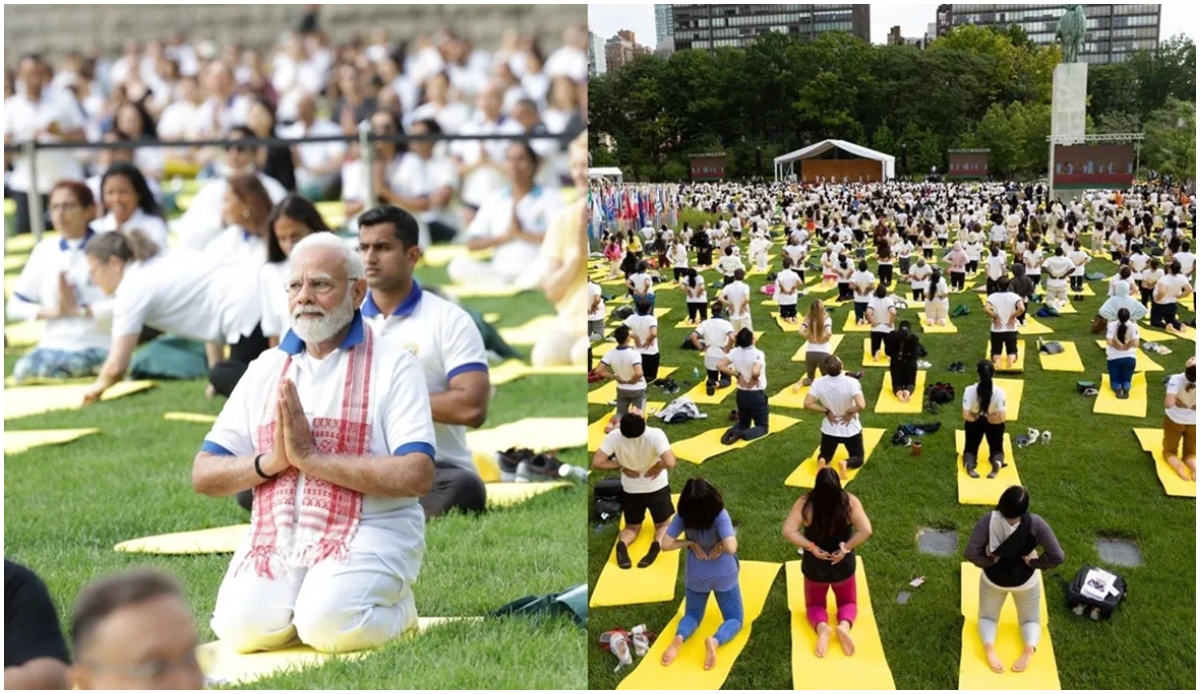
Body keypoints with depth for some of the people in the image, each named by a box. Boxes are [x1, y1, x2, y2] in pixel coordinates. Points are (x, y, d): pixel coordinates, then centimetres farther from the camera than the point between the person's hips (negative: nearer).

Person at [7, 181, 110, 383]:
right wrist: (52, 312, -7)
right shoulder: (44, 249, 11)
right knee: (23, 370, -25)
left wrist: (79, 310, -17)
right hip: (52, 346, 4)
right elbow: (15, 306, 10)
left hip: (95, 346, -4)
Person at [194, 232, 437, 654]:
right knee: (242, 627, -20)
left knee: (328, 627, -27)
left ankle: (395, 606, 5)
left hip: (368, 532, -4)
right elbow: (203, 476, 11)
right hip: (276, 534, 4)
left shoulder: (392, 364, -1)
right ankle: (308, 601, 11)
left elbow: (417, 476, -14)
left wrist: (311, 457, -15)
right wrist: (272, 461, -9)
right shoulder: (265, 368, 15)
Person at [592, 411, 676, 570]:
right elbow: (670, 463, -39)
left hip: (630, 489, 2)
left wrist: (622, 466, -9)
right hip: (657, 487, -2)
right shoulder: (656, 434, -29)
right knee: (663, 525, 21)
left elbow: (597, 463, -21)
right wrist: (658, 466, -17)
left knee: (632, 527, 22)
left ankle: (622, 544, -14)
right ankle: (657, 544, -15)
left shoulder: (614, 436, -22)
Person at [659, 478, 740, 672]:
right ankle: (715, 640, -20)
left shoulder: (683, 516, -19)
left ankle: (679, 637, -14)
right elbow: (731, 548, -39)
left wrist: (690, 543, -11)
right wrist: (721, 544, -18)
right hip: (724, 576, -2)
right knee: (735, 618, 14)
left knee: (692, 614, 22)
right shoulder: (720, 515, -28)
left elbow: (666, 544, -20)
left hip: (695, 577, 3)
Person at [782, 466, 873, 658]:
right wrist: (847, 547, -17)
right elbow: (866, 531, -27)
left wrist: (811, 547, -19)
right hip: (844, 566, 0)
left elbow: (788, 531, -26)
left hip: (814, 567, 0)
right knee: (848, 603, 24)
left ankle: (822, 627, -13)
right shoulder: (850, 502, -19)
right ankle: (844, 625, -12)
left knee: (814, 605, 22)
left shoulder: (805, 504, -20)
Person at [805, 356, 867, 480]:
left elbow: (807, 404, -15)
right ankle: (845, 464, -17)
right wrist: (849, 412, -14)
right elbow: (861, 406, -33)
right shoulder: (851, 382, -24)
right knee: (858, 458, 17)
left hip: (829, 429, 2)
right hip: (850, 429, -2)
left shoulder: (819, 383, -16)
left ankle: (821, 461, -11)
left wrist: (826, 411, -5)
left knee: (825, 455, 25)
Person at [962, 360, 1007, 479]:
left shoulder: (970, 390, -25)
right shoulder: (999, 391, -24)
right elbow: (1002, 417, -25)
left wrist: (976, 418, -7)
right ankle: (997, 462, -21)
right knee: (996, 449, 17)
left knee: (970, 448, 17)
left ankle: (969, 463, -20)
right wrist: (990, 418, -9)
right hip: (994, 424, 0)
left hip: (974, 422, 0)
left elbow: (966, 415, -26)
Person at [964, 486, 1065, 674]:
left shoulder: (989, 520, -28)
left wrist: (989, 562, -11)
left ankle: (988, 645, -13)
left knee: (987, 617, 22)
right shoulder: (1035, 523, -27)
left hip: (993, 578, 0)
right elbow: (1057, 556, -27)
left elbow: (970, 554, -29)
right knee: (1030, 620, 21)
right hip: (1026, 580, 0)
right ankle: (1030, 648, -15)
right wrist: (1034, 563, -11)